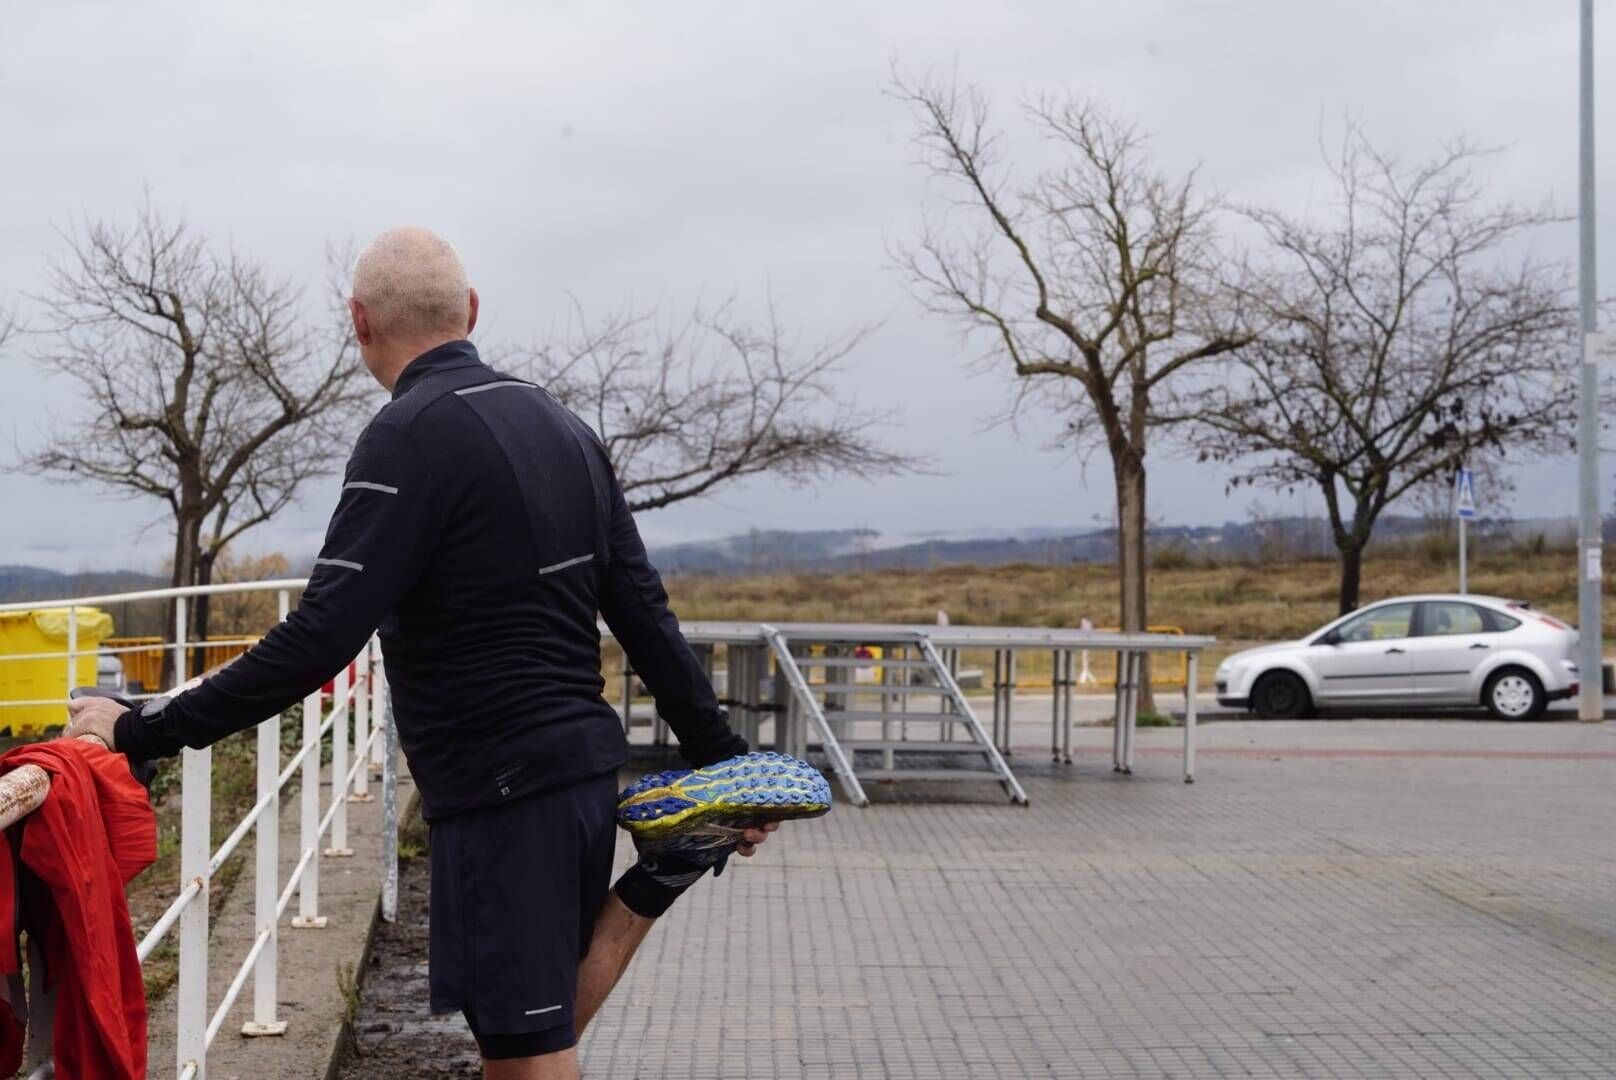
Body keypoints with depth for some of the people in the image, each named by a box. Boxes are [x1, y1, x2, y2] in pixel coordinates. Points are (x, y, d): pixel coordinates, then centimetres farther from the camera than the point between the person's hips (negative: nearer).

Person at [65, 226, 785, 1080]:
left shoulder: (412, 436, -14)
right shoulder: (560, 425, 10)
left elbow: (320, 640, -19)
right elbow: (645, 615, 11)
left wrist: (141, 732, -12)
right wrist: (721, 761, 14)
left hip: (502, 791, -8)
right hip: (586, 767, 8)